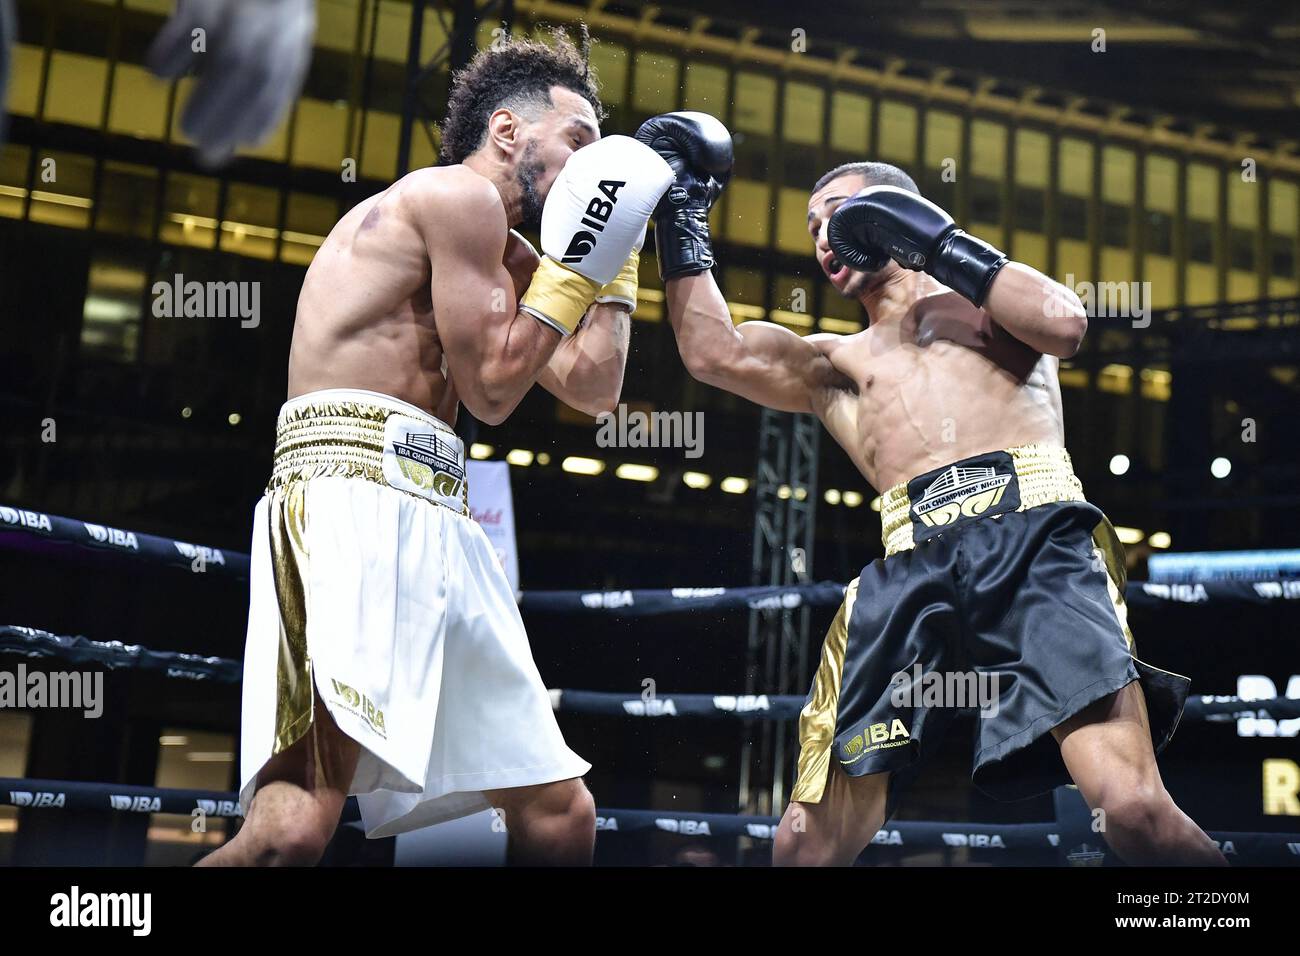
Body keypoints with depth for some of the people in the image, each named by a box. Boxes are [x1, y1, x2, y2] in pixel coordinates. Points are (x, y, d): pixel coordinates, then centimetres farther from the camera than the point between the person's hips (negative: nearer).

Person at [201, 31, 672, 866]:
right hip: (353, 496, -10)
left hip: (432, 523, 10)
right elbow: (491, 386, -5)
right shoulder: (459, 193, -1)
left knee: (560, 814, 9)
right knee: (295, 825, -27)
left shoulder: (503, 256, 26)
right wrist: (579, 260, 2)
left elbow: (593, 388, 22)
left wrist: (620, 249, 24)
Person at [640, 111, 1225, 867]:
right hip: (913, 563, 3)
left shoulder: (988, 300, 28)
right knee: (810, 840, -5)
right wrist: (681, 219, 23)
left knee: (1134, 809, -24)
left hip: (1034, 530, -2)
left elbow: (1065, 325, 5)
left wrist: (942, 243, 11)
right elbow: (716, 356, 16)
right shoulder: (835, 363, 32)